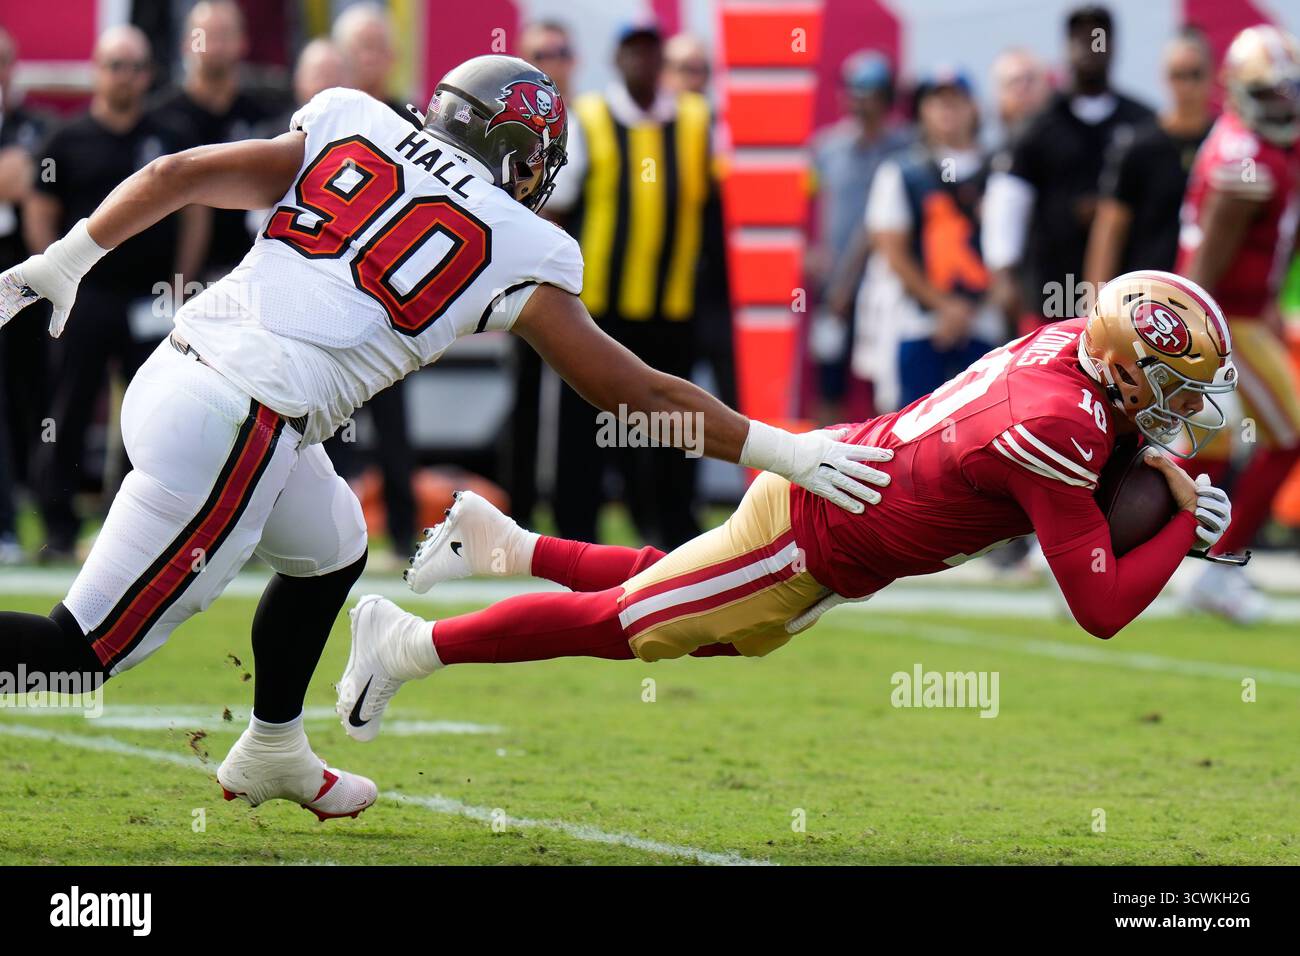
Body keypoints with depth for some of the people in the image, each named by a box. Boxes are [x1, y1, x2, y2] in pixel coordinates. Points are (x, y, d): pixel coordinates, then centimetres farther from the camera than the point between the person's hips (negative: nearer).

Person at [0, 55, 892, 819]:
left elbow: (175, 175, 10)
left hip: (170, 373, 7)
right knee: (85, 649, 0)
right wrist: (788, 452, 16)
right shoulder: (519, 254, 3)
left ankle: (272, 753, 42)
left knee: (330, 551, 29)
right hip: (232, 431, -7)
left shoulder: (347, 131, 15)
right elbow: (639, 393, 9)